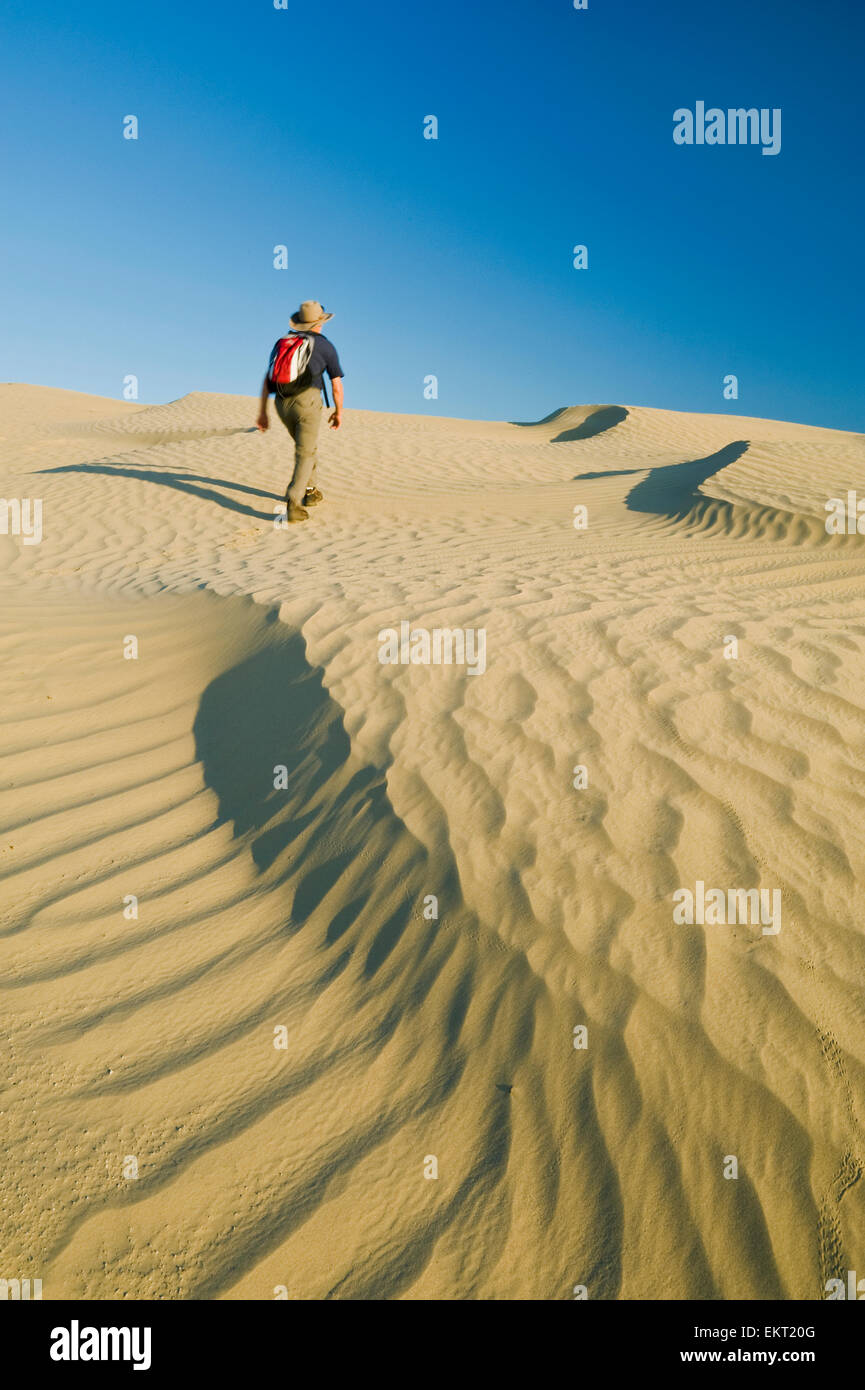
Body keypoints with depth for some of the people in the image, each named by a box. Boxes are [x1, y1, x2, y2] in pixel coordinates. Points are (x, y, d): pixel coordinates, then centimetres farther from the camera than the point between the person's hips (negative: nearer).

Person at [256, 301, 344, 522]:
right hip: (307, 402, -5)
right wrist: (338, 412, 21)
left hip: (282, 404, 5)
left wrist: (262, 412, 18)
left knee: (306, 444, 28)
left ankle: (309, 490, 35)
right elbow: (337, 387, 7)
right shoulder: (326, 346, 6)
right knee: (305, 455, -4)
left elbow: (267, 380, 15)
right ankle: (292, 504, -22)